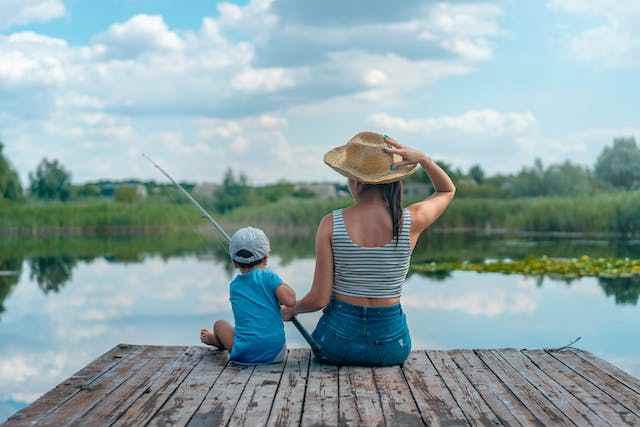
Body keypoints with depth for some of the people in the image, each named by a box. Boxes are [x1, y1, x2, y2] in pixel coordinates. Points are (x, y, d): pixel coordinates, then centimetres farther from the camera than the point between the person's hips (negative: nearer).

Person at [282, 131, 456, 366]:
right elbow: (447, 190, 11)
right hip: (391, 345, 2)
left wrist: (291, 310, 10)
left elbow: (319, 299, -12)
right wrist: (422, 158, -7)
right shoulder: (411, 221, -12)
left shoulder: (331, 225, -15)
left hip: (338, 343, -1)